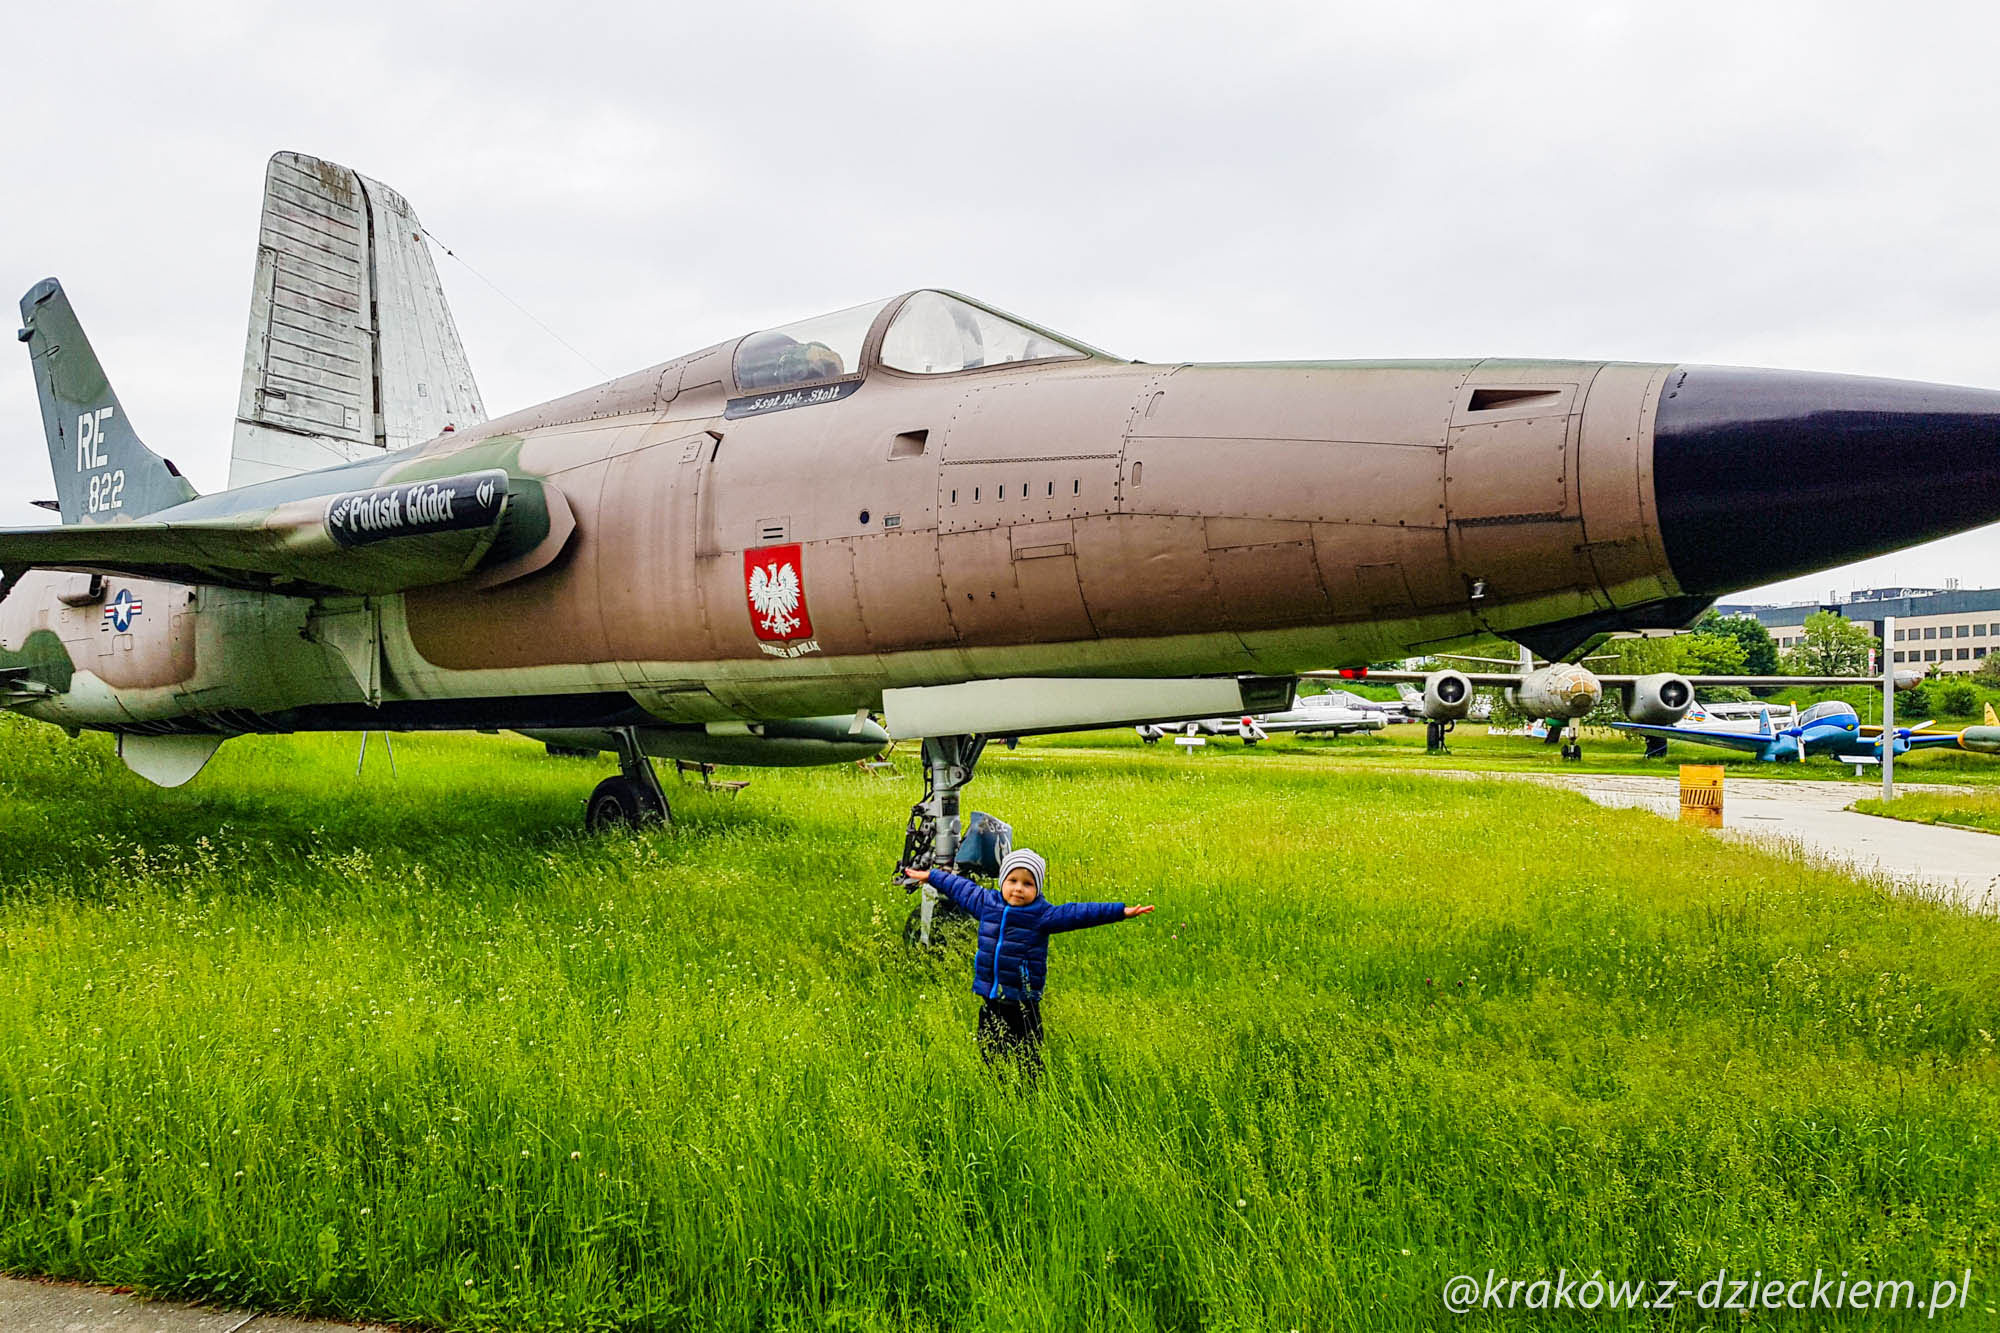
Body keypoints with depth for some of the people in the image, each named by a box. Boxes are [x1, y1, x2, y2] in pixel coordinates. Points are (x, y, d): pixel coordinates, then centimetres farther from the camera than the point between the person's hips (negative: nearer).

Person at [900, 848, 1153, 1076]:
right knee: (990, 1055, 11)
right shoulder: (986, 903, 4)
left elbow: (1078, 913, -13)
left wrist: (1121, 911, -20)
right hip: (990, 1000, 4)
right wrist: (930, 876, 33)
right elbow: (961, 888, 20)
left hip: (1023, 1003, -4)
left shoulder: (1042, 914, -7)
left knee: (1029, 1061, -1)